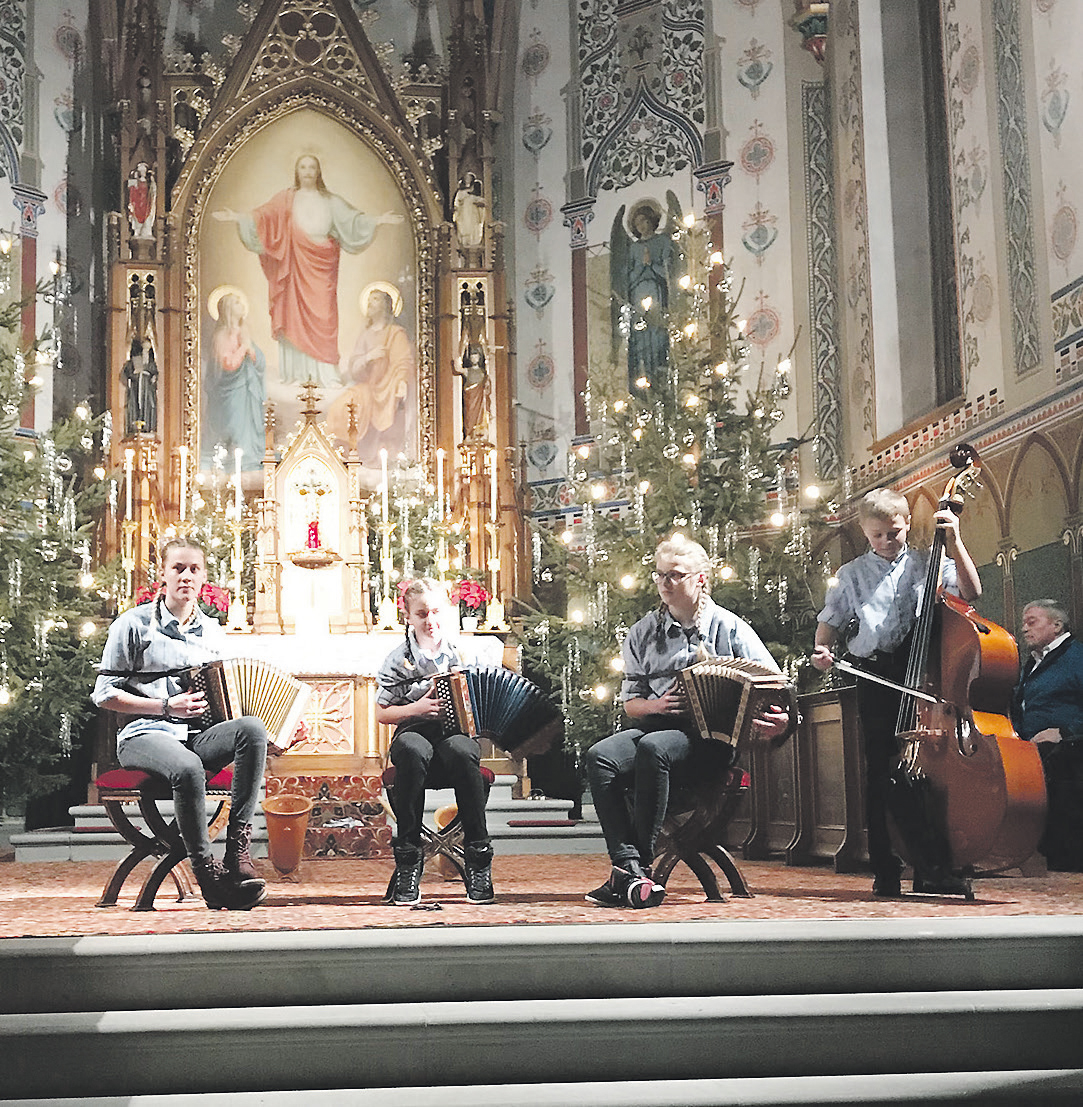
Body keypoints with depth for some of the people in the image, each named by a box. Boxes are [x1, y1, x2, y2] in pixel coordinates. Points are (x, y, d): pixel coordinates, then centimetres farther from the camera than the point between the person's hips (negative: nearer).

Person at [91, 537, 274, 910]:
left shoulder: (212, 633, 19)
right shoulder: (134, 624, 4)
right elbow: (104, 694, 1)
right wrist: (165, 706, -9)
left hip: (198, 736, 5)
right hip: (144, 736, -4)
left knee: (252, 728, -29)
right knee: (188, 768, -40)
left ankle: (238, 848, -31)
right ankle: (207, 872, -25)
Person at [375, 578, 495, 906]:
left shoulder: (463, 653, 11)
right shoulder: (398, 659, 7)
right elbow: (381, 714, 8)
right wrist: (416, 708, -8)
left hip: (457, 731, 1)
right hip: (415, 731, 0)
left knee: (461, 751, -38)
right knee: (412, 750, -39)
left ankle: (478, 860, -29)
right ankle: (408, 862, -31)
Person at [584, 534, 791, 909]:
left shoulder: (728, 627, 8)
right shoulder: (644, 633, 18)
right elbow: (630, 702, 18)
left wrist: (780, 719, -18)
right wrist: (658, 705, -6)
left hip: (711, 737, -4)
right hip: (656, 724, 4)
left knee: (653, 748, -36)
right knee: (600, 756, -28)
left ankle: (630, 871, -29)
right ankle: (631, 868, -34)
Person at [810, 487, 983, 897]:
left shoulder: (928, 564, 10)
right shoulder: (852, 575, 13)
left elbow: (971, 591, 1)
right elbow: (830, 621, 17)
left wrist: (954, 541, -4)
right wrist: (821, 649, -3)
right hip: (877, 678, 0)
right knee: (881, 773, 1)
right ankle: (886, 872, 7)